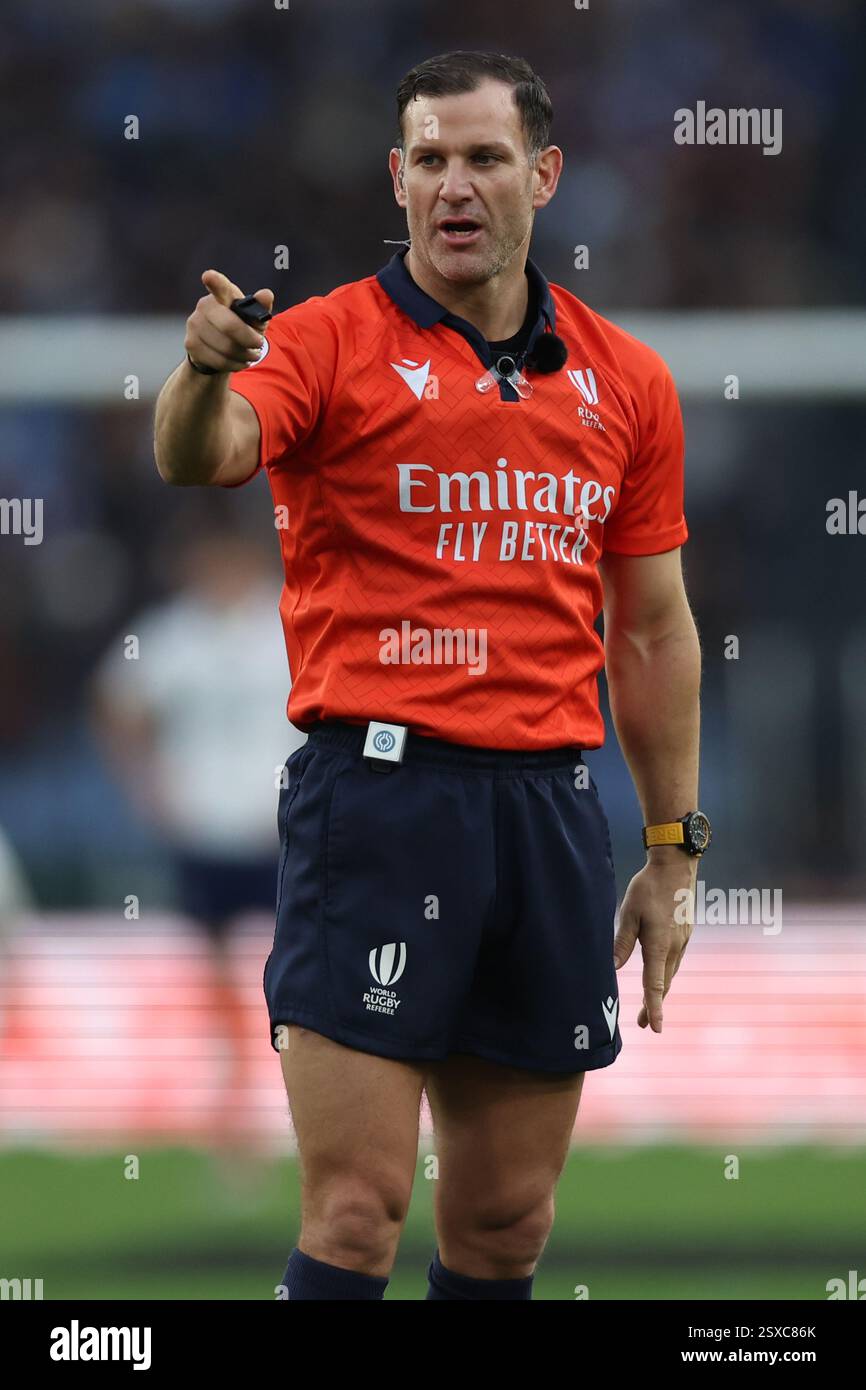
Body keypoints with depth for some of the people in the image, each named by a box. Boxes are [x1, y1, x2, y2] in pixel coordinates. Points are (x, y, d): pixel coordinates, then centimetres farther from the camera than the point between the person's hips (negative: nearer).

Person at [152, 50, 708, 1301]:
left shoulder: (626, 383, 12)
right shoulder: (331, 342, 0)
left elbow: (653, 632, 17)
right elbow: (198, 456, -21)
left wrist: (673, 852, 15)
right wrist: (206, 372, -43)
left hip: (552, 808, 4)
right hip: (378, 788, -4)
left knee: (507, 1221, 8)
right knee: (358, 1208, -10)